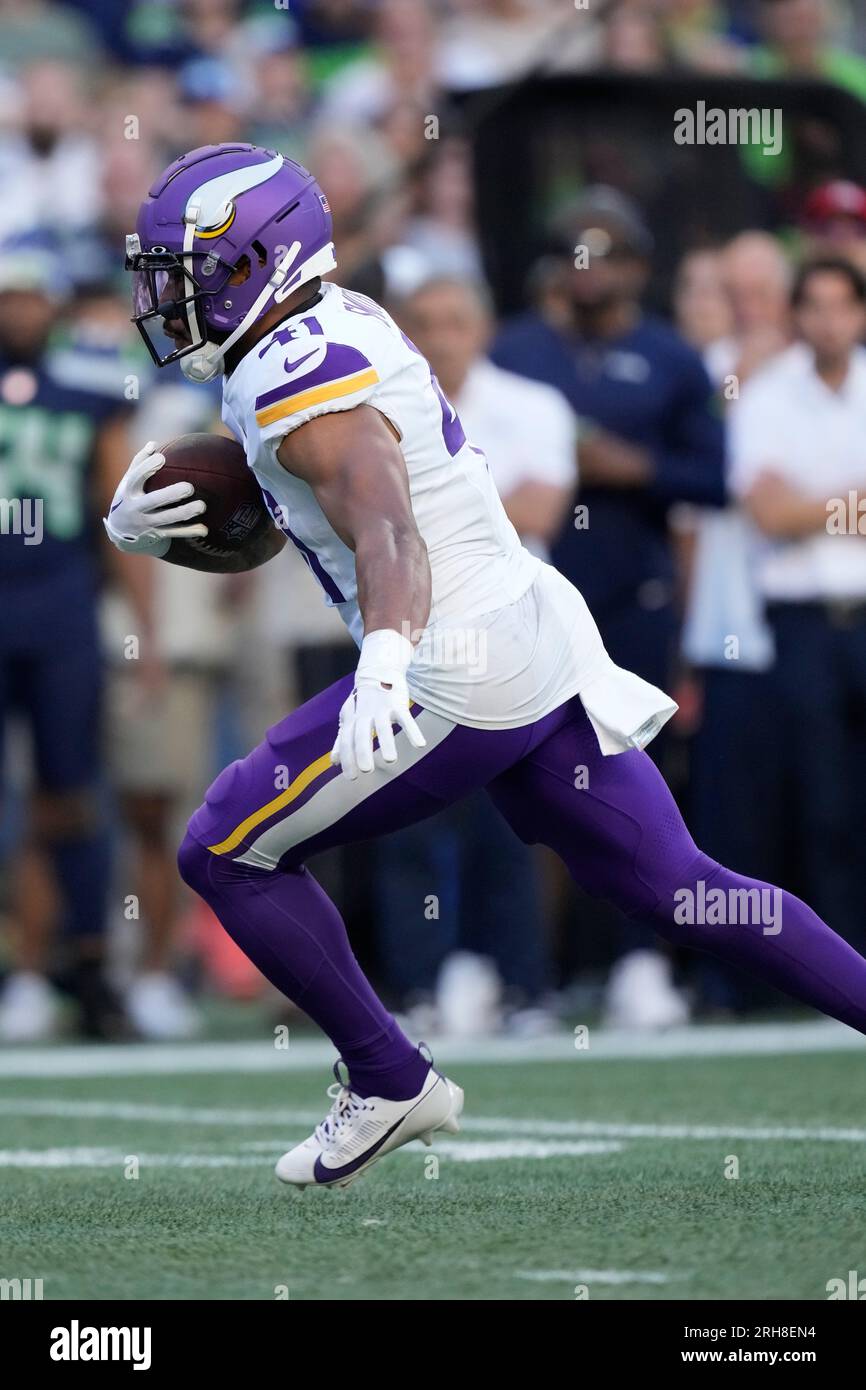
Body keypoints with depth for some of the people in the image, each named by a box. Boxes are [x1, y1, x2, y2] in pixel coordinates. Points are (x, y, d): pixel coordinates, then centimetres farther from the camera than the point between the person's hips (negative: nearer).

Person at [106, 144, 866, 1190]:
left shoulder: (303, 387, -16)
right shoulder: (323, 334, 14)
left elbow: (391, 540, -33)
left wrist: (385, 657, -51)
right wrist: (146, 527, 4)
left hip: (462, 671, -10)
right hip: (544, 635, 10)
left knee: (227, 855, 1)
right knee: (672, 888, 13)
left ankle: (390, 1085, 9)